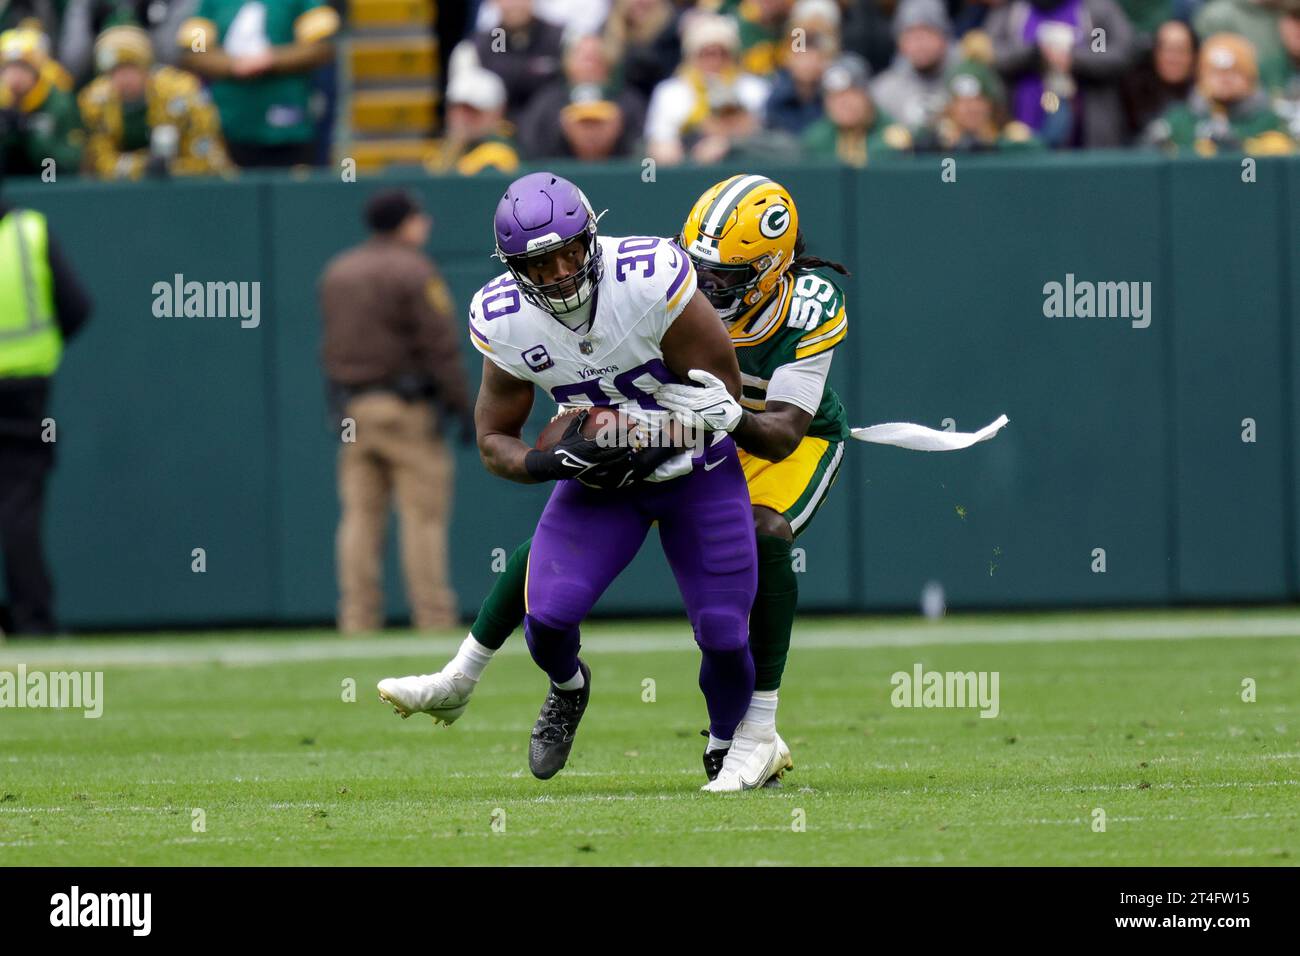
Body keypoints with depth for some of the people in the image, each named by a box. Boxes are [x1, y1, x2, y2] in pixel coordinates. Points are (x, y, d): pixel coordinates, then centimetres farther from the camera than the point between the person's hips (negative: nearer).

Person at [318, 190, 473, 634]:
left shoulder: (336, 272, 12)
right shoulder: (414, 271, -9)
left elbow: (334, 344, 14)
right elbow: (439, 344, -13)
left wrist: (341, 405, 17)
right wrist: (460, 403, -9)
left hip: (350, 409, 6)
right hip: (406, 407, -6)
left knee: (360, 515, 6)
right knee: (424, 515, -4)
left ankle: (357, 620, 3)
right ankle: (434, 620, -7)